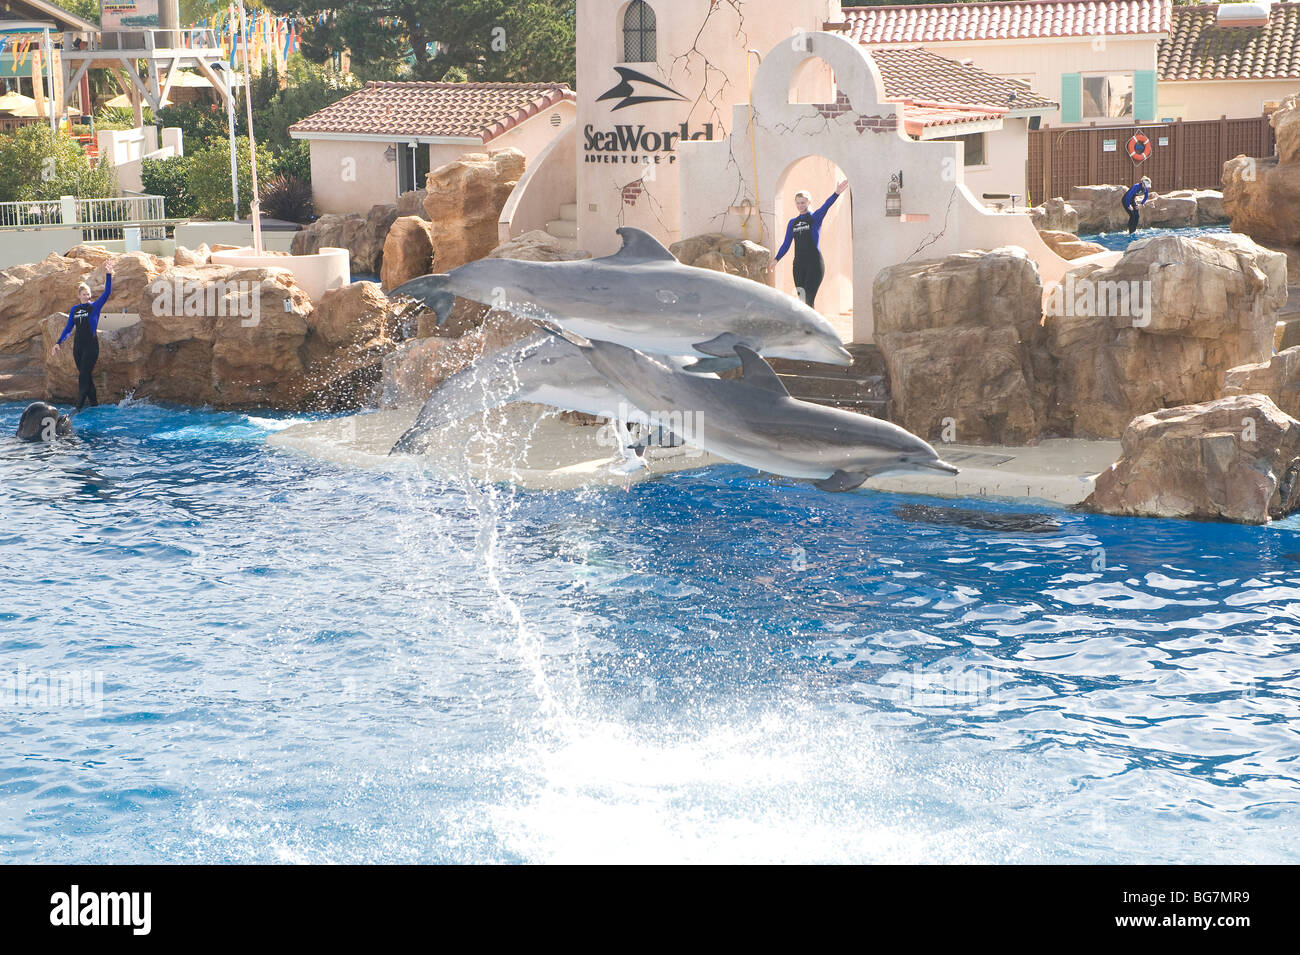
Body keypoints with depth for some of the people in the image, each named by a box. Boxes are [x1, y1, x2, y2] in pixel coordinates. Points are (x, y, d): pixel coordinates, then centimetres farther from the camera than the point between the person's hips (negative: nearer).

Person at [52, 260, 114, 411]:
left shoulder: (95, 306, 0)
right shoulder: (74, 309, 12)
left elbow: (107, 292, -11)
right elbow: (68, 328, 17)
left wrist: (109, 275, -21)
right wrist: (58, 343, 10)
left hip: (91, 346, -5)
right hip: (78, 346, 5)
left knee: (84, 377, -11)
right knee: (86, 377, 8)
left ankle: (78, 407, -11)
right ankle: (94, 404, 15)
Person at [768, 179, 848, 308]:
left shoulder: (815, 218, 0)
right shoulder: (792, 223, 14)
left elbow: (826, 206, -17)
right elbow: (786, 244, 16)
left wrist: (836, 193, -34)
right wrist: (776, 259, 8)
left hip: (814, 263, -5)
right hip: (799, 264, 5)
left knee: (808, 299, -14)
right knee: (801, 299, 4)